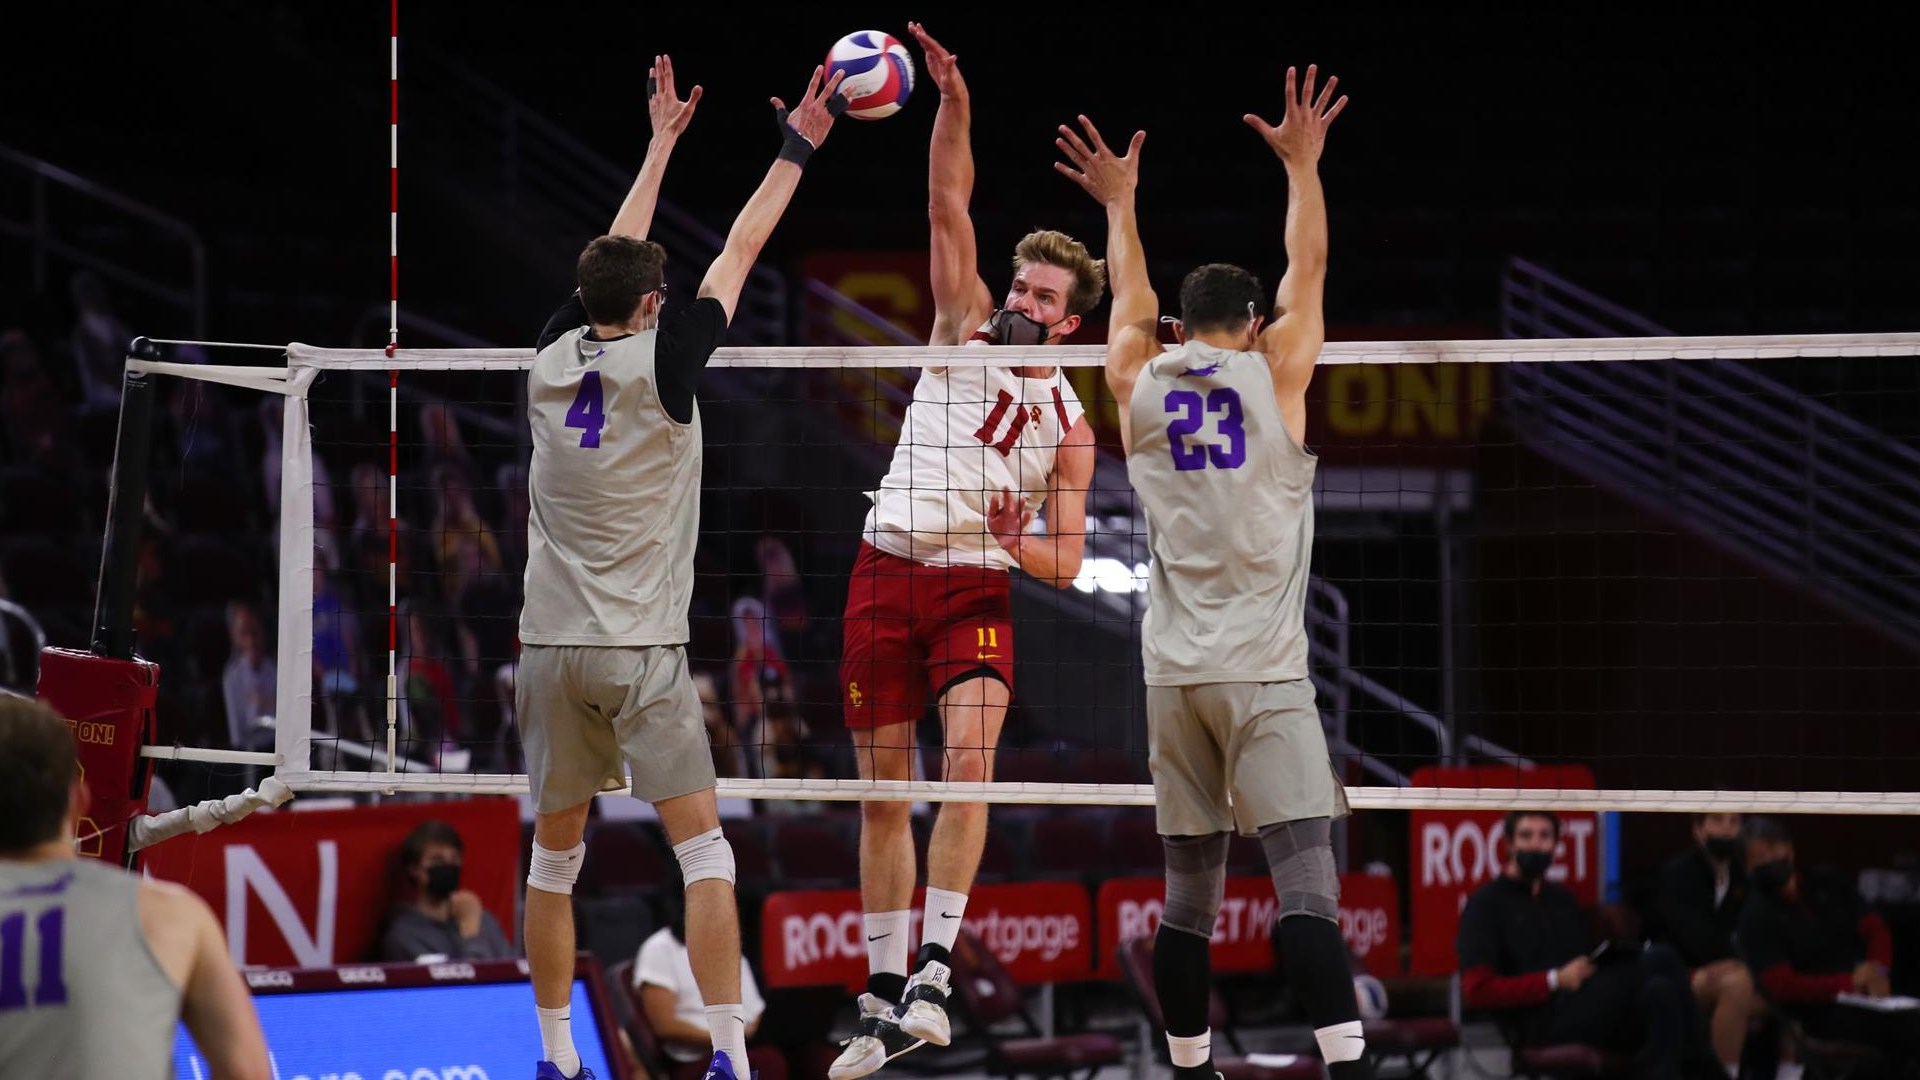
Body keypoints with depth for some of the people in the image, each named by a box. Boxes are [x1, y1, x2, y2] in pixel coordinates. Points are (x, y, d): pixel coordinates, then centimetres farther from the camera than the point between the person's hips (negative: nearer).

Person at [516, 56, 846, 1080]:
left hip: (550, 646, 5)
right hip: (640, 650, -4)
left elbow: (613, 261, 19)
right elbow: (737, 255, 1)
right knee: (703, 850, -4)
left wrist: (662, 140, 27)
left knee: (554, 853, 10)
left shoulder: (553, 359, 4)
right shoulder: (658, 362, -8)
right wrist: (794, 151, 11)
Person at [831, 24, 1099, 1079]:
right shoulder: (965, 329, 8)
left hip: (979, 587, -1)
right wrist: (953, 105, -17)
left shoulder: (1070, 426, 6)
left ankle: (932, 976, -27)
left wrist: (1023, 545, -16)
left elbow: (1067, 562, 6)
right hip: (888, 570, 1)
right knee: (883, 789, 3)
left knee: (970, 757, -24)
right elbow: (948, 208, -3)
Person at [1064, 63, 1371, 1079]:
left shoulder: (1139, 388, 7)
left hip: (1173, 672, 4)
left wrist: (1119, 205, 40)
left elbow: (1133, 303, 28)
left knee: (1188, 890, 10)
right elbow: (1307, 271, 13)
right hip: (1263, 671, -4)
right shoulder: (1272, 376, -1)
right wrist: (1301, 166, 24)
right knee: (1306, 882, -13)